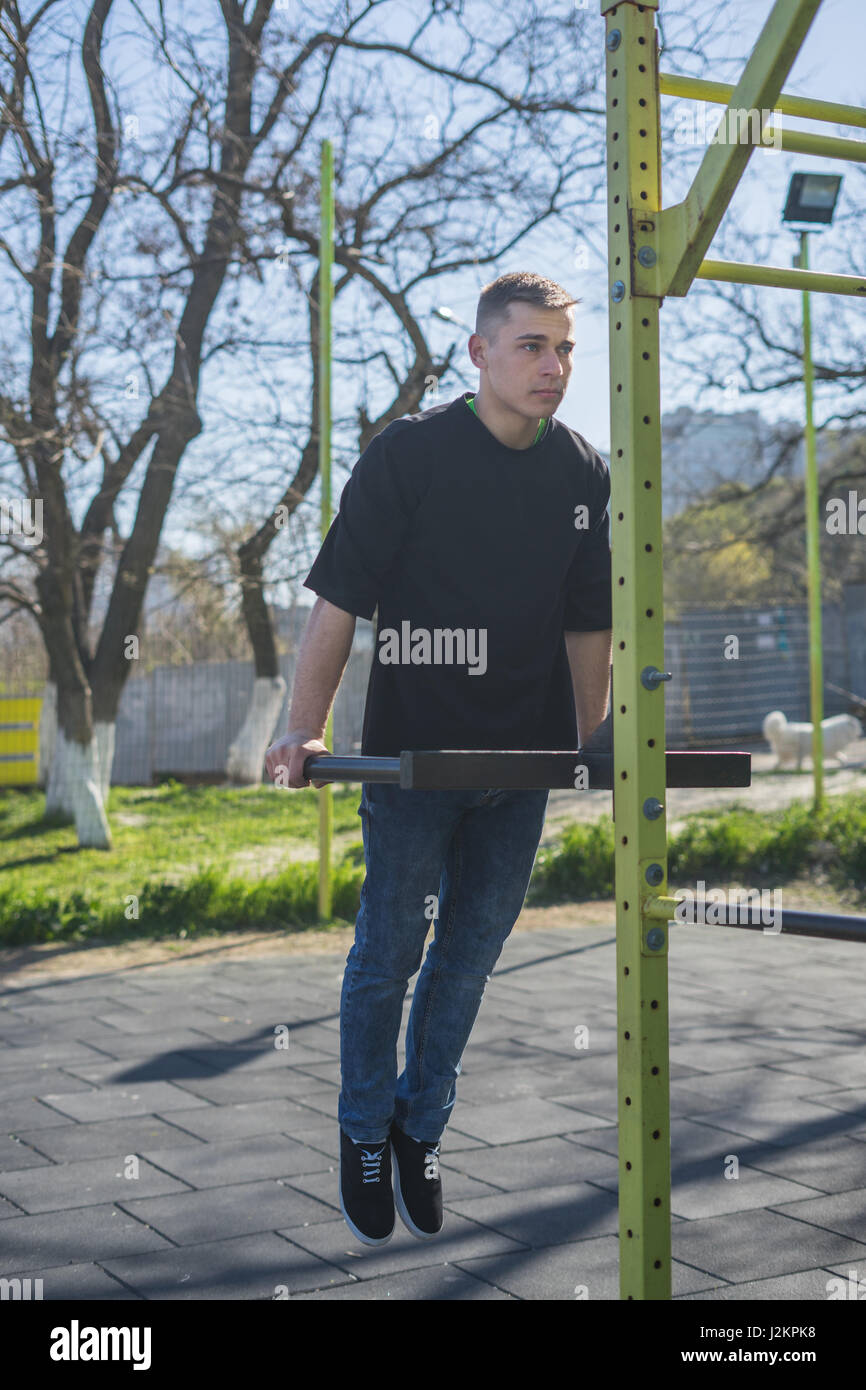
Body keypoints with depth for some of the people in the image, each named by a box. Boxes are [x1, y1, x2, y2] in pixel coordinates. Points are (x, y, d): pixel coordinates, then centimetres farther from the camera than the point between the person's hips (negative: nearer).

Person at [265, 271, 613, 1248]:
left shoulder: (583, 472, 6)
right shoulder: (409, 453, -8)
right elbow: (338, 600, -9)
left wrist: (594, 742, 14)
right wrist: (305, 728, -15)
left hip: (524, 761, 4)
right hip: (413, 752, -4)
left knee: (471, 954, 13)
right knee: (389, 953, 6)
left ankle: (421, 1131, 30)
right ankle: (364, 1134, 27)